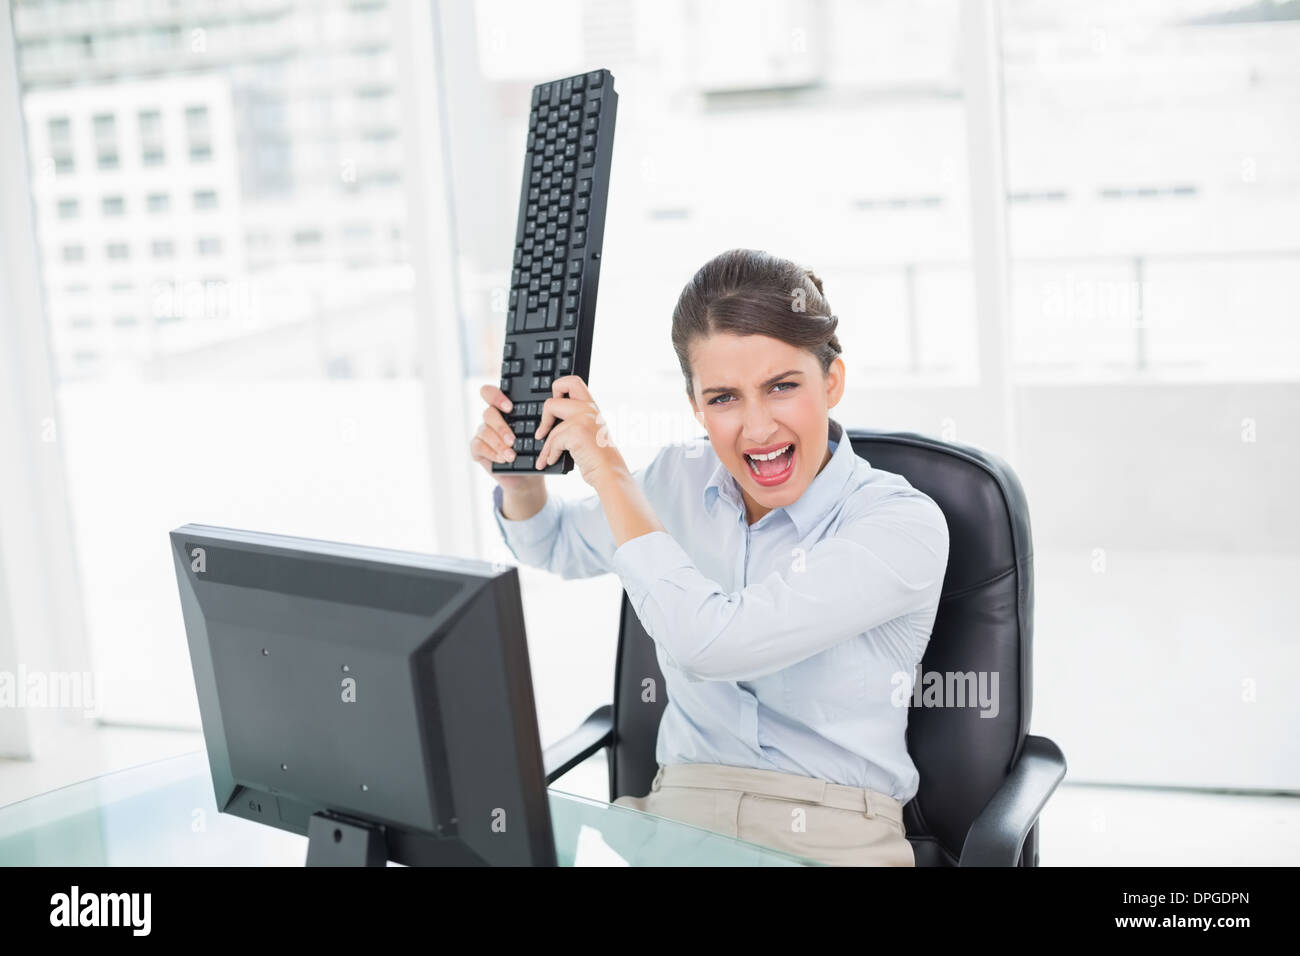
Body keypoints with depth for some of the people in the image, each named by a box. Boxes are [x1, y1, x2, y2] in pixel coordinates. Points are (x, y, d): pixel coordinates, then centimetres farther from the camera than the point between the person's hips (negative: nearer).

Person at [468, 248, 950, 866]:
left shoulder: (904, 525, -13)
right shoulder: (679, 484, 5)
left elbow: (710, 642, -24)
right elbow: (555, 547, 26)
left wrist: (607, 468, -14)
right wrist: (520, 476, 2)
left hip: (832, 837, -3)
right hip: (676, 811, 4)